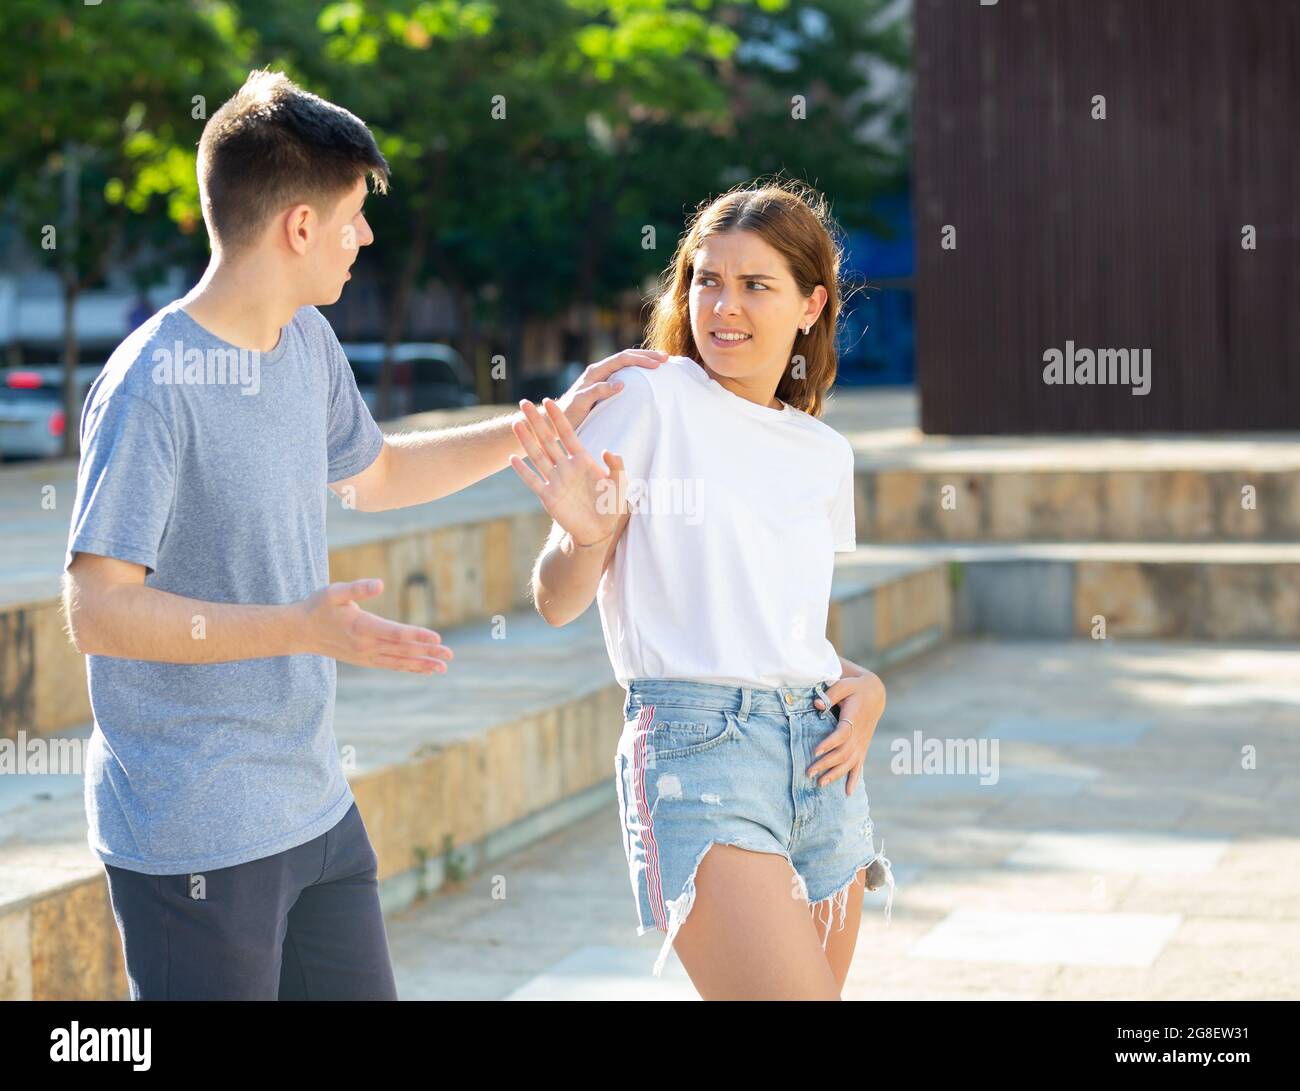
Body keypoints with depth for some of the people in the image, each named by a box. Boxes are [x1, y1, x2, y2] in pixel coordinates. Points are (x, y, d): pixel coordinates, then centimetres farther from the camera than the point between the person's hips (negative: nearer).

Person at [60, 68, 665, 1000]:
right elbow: (96, 609, -21)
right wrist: (300, 627, -29)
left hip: (316, 808, 8)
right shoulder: (151, 386, -19)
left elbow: (371, 476, 26)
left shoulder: (307, 343, 7)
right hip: (192, 838, -8)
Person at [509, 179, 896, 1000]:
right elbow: (558, 601, -6)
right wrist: (585, 536, -27)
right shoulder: (652, 399, -3)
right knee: (789, 992, -19)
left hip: (819, 750, 7)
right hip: (698, 743, -7)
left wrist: (863, 686, 4)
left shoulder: (826, 454, 14)